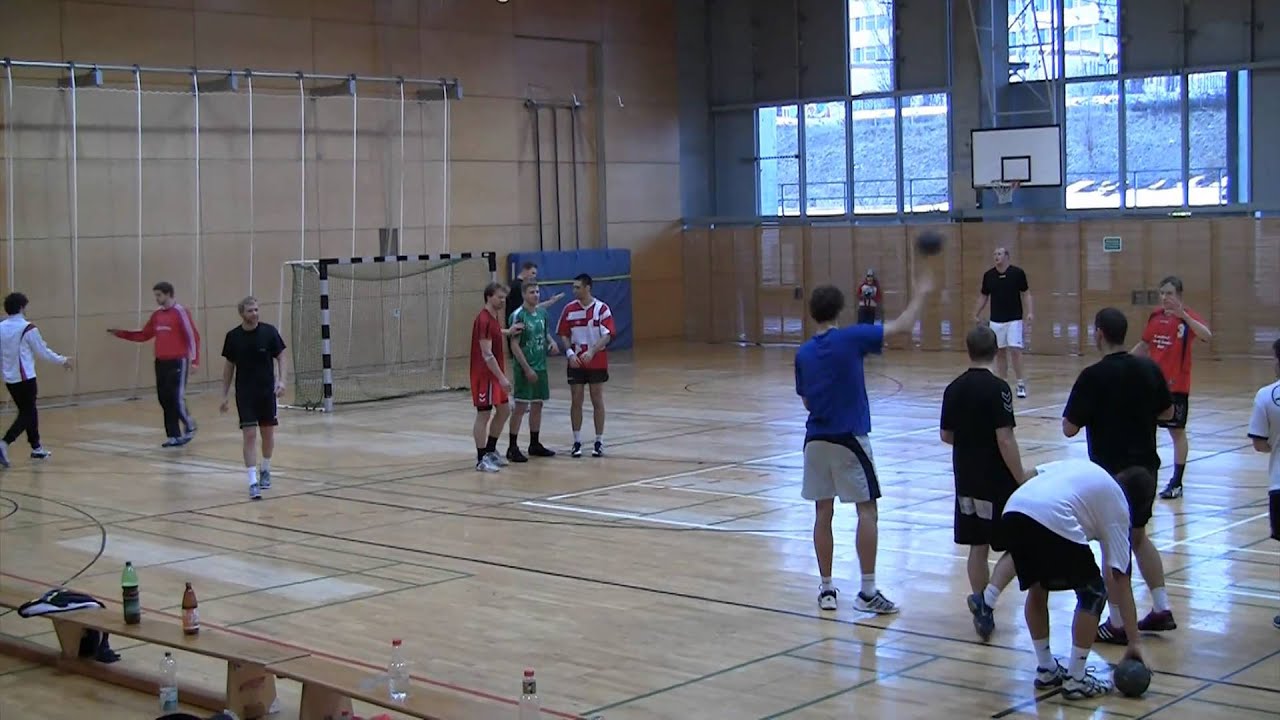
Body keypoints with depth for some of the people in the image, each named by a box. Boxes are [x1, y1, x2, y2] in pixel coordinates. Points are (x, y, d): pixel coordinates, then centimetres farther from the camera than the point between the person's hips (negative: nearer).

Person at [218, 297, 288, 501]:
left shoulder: (269, 331, -6)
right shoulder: (233, 336, -2)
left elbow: (281, 358, -1)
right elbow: (229, 366, 8)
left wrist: (281, 380, -17)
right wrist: (224, 395, 7)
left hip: (267, 392, 1)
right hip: (244, 394, -1)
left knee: (268, 433, 12)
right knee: (249, 435, -9)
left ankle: (265, 471, 36)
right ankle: (253, 482, -10)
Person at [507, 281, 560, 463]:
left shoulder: (542, 313, 8)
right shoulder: (518, 315, -14)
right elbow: (514, 345, -16)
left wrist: (552, 342, 1)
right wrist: (527, 368, -19)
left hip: (541, 367, 7)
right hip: (525, 369, -7)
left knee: (537, 405, 13)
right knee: (520, 406, -6)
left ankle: (535, 444, 24)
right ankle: (513, 447, -1)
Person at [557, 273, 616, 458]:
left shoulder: (601, 308, -7)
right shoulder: (569, 309, 1)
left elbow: (607, 336, -10)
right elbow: (563, 334, 6)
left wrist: (592, 352, -23)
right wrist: (570, 353, -11)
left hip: (597, 362, -2)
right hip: (576, 362, 2)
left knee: (597, 400, 4)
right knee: (576, 401, 3)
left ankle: (599, 441, 12)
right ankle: (577, 442, 11)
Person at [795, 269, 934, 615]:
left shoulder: (803, 353, 4)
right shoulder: (851, 339, -9)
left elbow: (806, 401, 11)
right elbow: (903, 326, -5)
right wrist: (921, 293, 8)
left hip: (816, 439, 4)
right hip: (849, 438, -4)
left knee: (823, 511, 10)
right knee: (866, 510, 1)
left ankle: (826, 588, 13)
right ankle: (868, 591, -1)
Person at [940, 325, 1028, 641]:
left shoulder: (954, 389, 3)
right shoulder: (998, 388, -15)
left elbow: (946, 435, 11)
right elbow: (1005, 440, -19)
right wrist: (1022, 481, -13)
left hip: (966, 481, 6)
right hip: (997, 482, -6)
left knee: (977, 547, 13)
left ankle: (983, 612, 16)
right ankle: (987, 597, -13)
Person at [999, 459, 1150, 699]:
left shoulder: (1082, 466, 35)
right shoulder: (1117, 508, 20)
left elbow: (1029, 475, 24)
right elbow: (1120, 580, 18)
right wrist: (1133, 642, 21)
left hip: (1012, 511, 6)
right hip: (1054, 521, -6)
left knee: (1036, 587, 28)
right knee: (1093, 593, 15)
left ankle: (1046, 670, 35)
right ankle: (1076, 679, 16)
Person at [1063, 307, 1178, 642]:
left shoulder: (1093, 376, -18)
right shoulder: (1149, 369, -1)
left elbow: (1069, 429, -15)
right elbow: (1167, 412, 12)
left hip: (1111, 472, -6)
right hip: (1145, 467, 6)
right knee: (1138, 537, 22)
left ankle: (1118, 625, 8)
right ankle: (1161, 609, 22)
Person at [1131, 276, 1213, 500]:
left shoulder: (1187, 316, -9)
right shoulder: (1155, 317, 7)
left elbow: (1206, 335, -28)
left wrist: (1183, 315, -38)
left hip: (1176, 385, -6)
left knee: (1177, 431, 2)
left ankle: (1176, 483, 8)